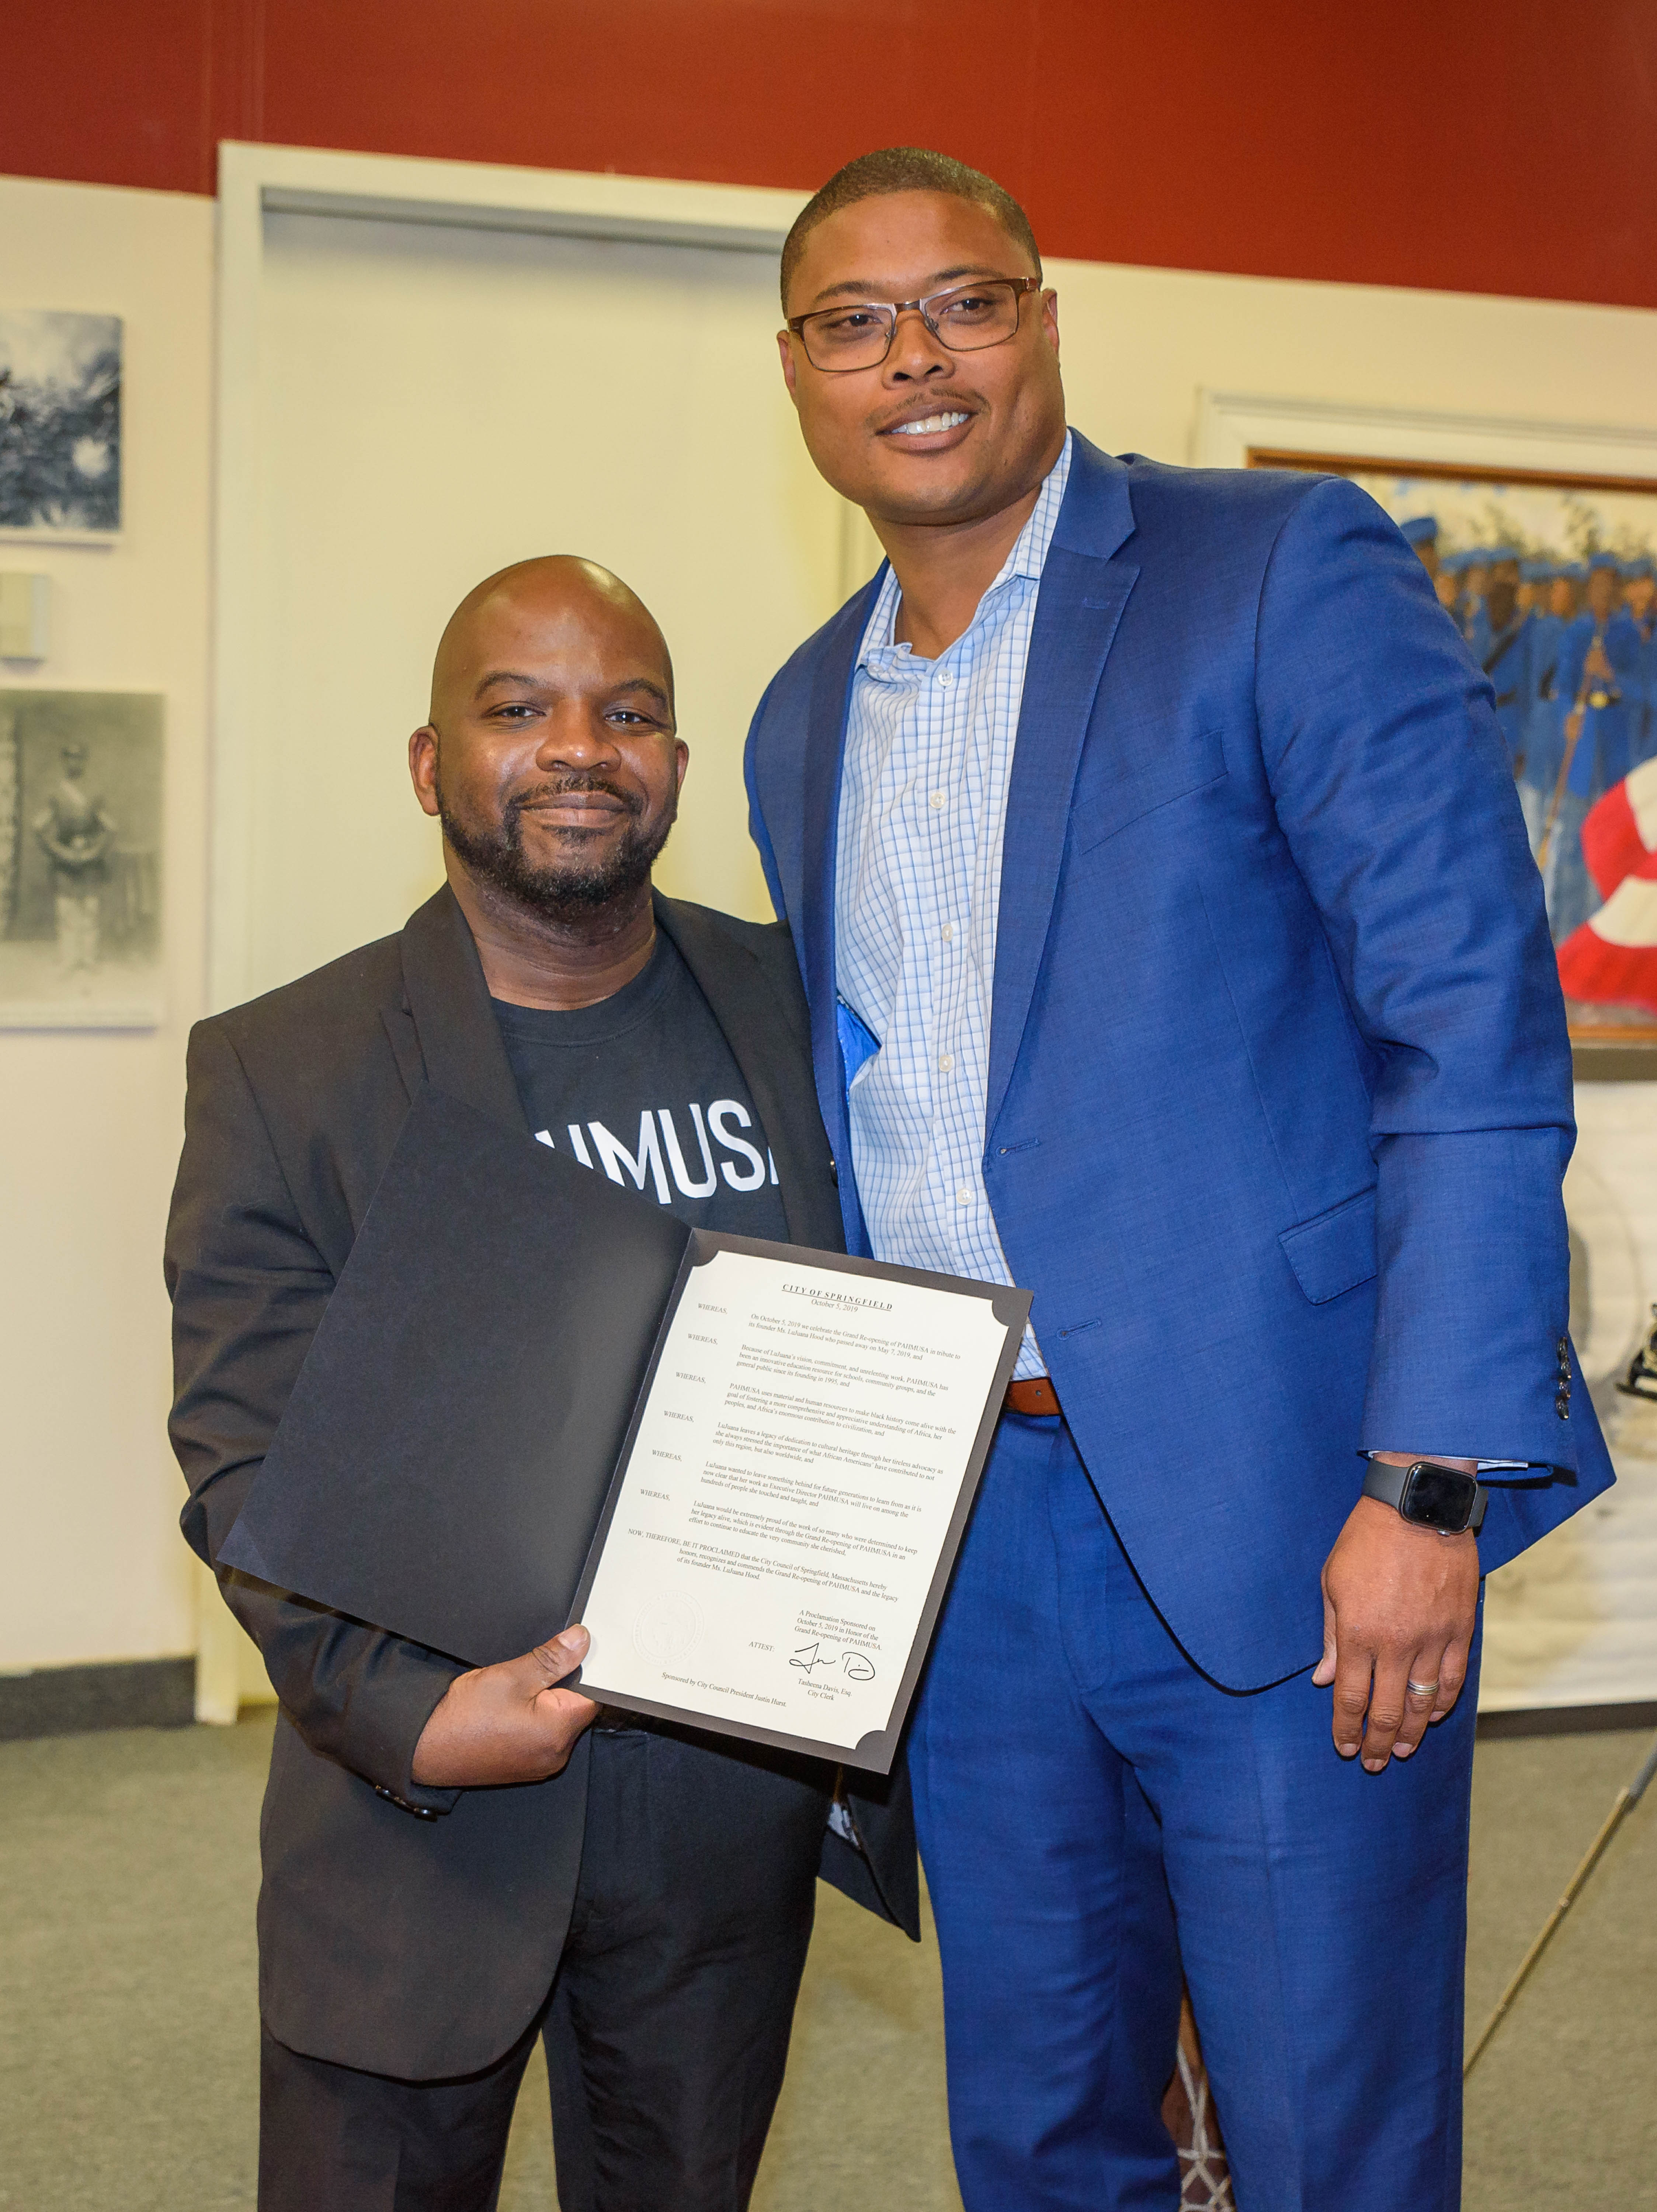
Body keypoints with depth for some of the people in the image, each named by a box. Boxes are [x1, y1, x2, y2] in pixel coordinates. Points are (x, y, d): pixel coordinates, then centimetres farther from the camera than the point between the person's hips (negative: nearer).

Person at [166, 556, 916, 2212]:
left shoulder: (798, 1008, 4)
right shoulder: (282, 1071, -5)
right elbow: (245, 1454, -9)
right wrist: (402, 1714, -23)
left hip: (736, 1802, 3)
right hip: (424, 1819, -2)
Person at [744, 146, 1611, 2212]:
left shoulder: (1287, 573, -7)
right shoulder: (804, 717, 13)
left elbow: (1476, 1032, -13)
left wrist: (1427, 1486, -19)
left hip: (1269, 1518, -5)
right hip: (957, 1532, 6)